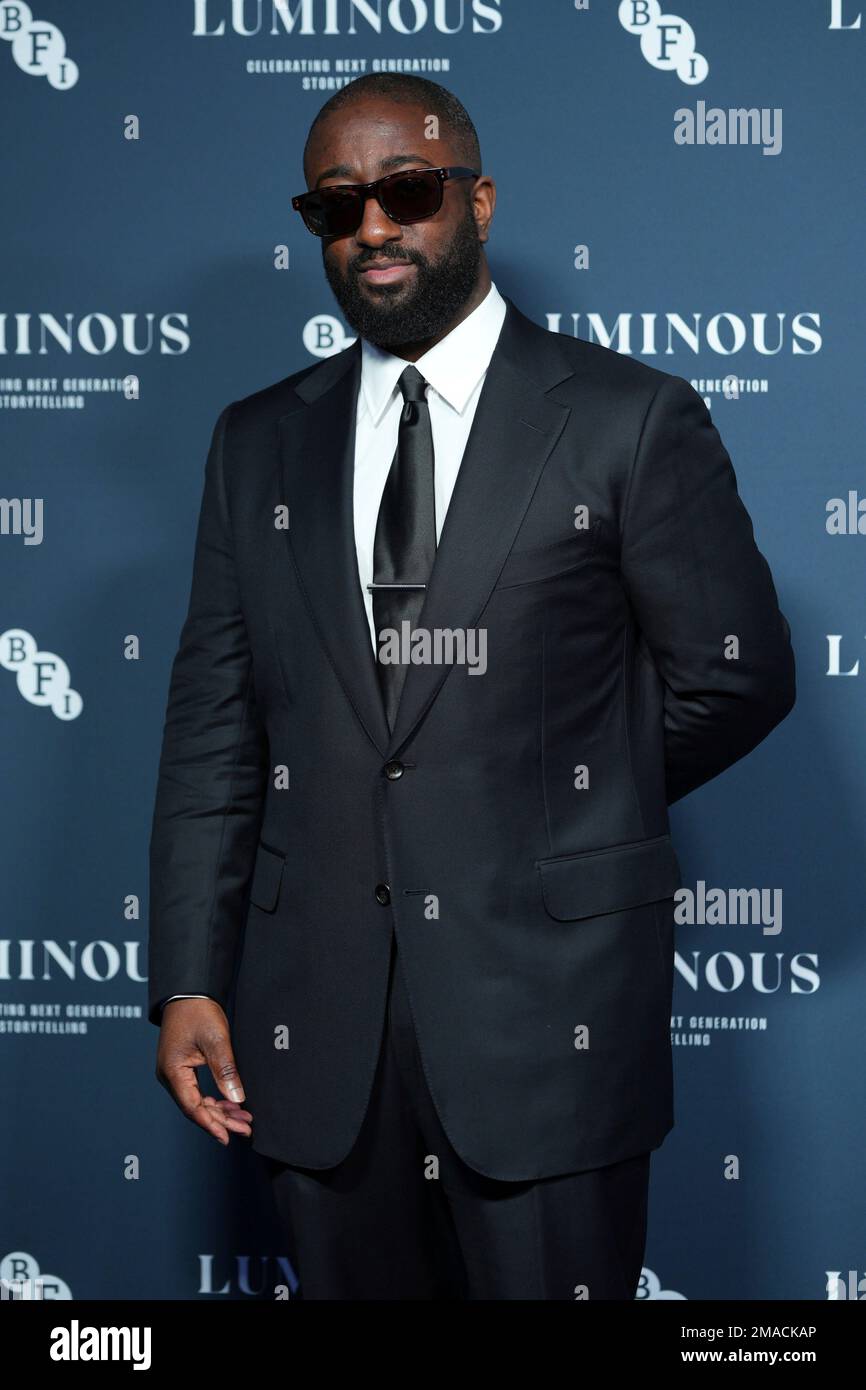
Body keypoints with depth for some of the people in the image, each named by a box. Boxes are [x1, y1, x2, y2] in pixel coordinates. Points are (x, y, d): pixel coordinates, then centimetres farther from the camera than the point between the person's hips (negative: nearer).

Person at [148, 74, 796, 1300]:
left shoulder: (632, 421, -1)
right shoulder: (259, 442, 10)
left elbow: (738, 675, 2)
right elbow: (214, 724, 8)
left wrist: (572, 807, 9)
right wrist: (188, 978, 1)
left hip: (548, 1010, -3)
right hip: (317, 1024, 3)